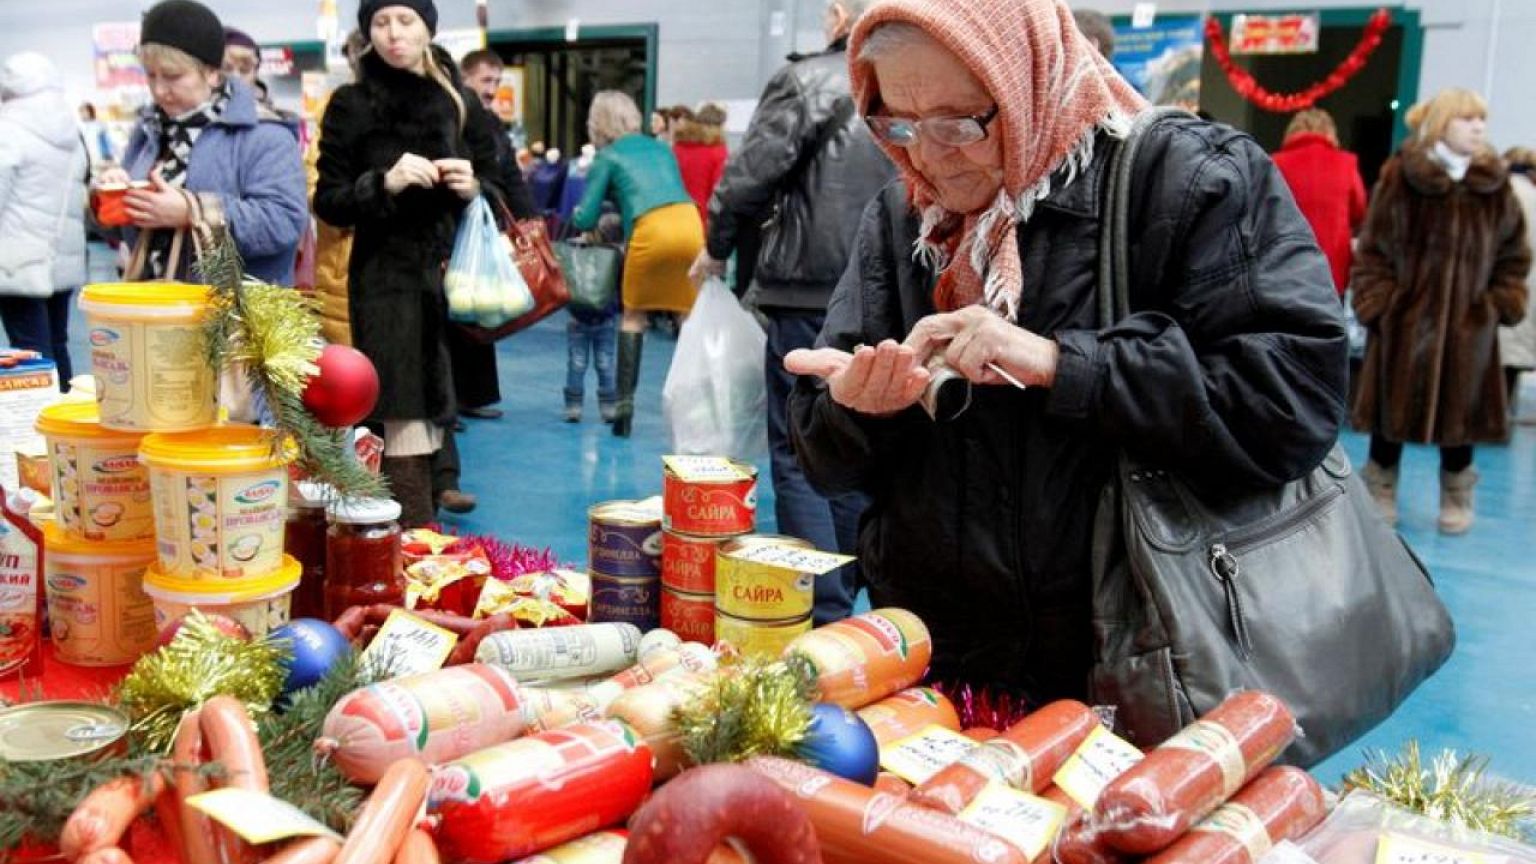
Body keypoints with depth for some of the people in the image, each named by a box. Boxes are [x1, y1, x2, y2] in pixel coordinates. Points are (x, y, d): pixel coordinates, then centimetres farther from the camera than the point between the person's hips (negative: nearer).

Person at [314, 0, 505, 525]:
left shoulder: (462, 103, 10)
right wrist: (384, 183, -17)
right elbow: (328, 202, 0)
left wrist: (474, 188, -7)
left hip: (450, 275, 3)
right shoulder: (351, 105, 2)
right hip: (385, 281, -3)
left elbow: (497, 191, 15)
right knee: (406, 429, -12)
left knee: (435, 420, 2)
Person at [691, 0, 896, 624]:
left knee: (799, 456, 2)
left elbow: (749, 176, -10)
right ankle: (845, 596, 25)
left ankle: (823, 613, -3)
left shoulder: (807, 81, -8)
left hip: (811, 297, -5)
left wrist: (717, 247, 6)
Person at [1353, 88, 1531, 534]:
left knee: (1461, 407, 10)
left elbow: (1513, 253, 11)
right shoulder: (1399, 179, -6)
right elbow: (1373, 249, -4)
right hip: (1404, 318, -2)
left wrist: (1502, 302, 1)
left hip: (1468, 323, 3)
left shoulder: (1494, 185, 4)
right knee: (1394, 404, 6)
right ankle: (1380, 492, 23)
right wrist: (1378, 302, -9)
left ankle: (1457, 496, 28)